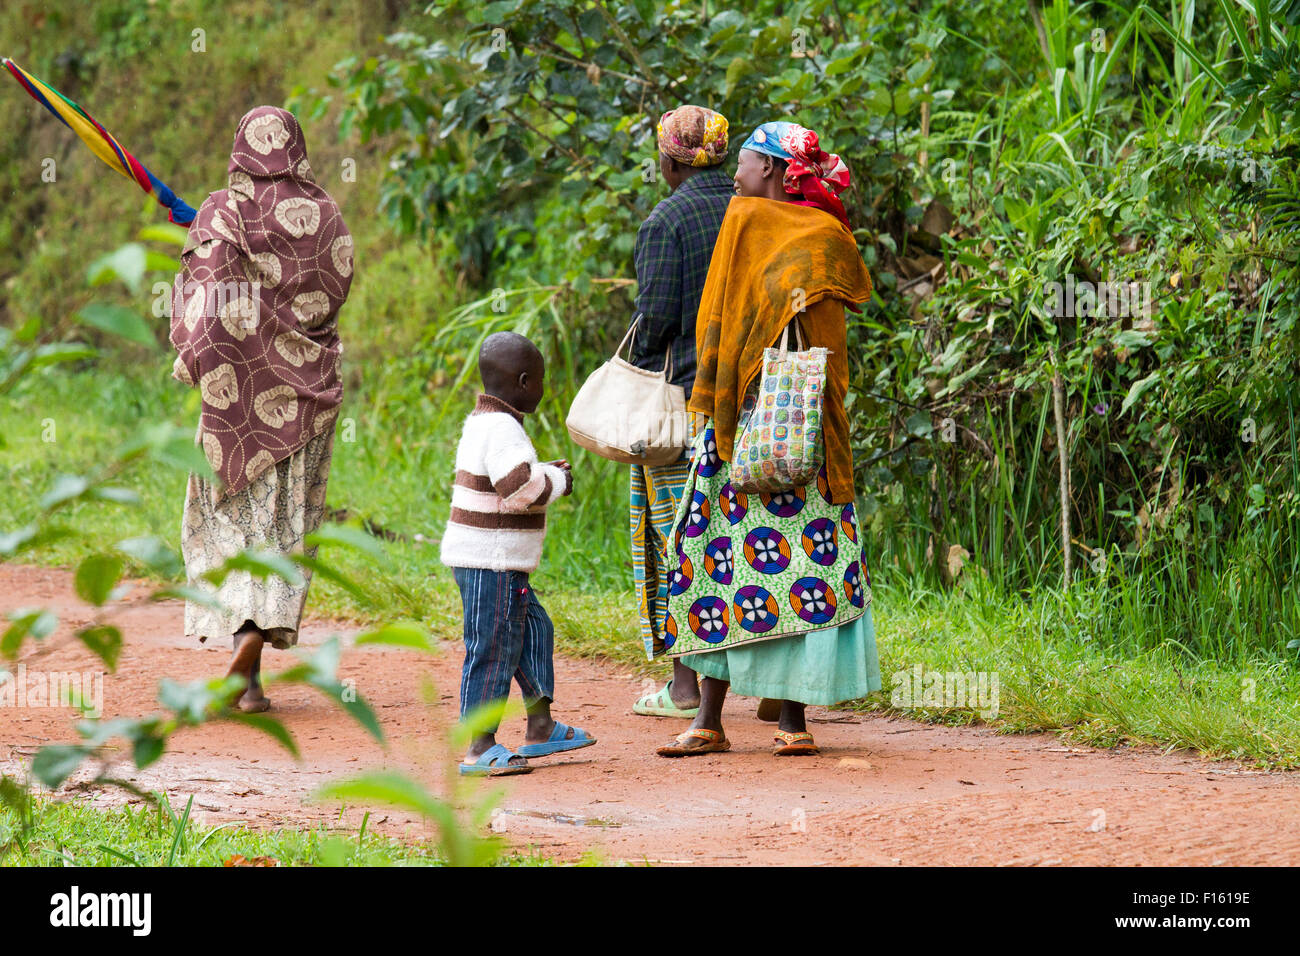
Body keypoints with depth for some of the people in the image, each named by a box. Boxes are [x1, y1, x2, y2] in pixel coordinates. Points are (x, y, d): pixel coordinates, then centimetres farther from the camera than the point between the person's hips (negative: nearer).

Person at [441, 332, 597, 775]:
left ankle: (541, 727, 26)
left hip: (501, 564, 11)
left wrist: (546, 473, 16)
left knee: (533, 630, 18)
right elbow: (519, 486, -30)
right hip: (492, 565, -11)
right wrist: (556, 482, -13)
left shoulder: (480, 422, 14)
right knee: (493, 649, -5)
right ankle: (480, 747, -2)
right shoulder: (503, 430, -19)